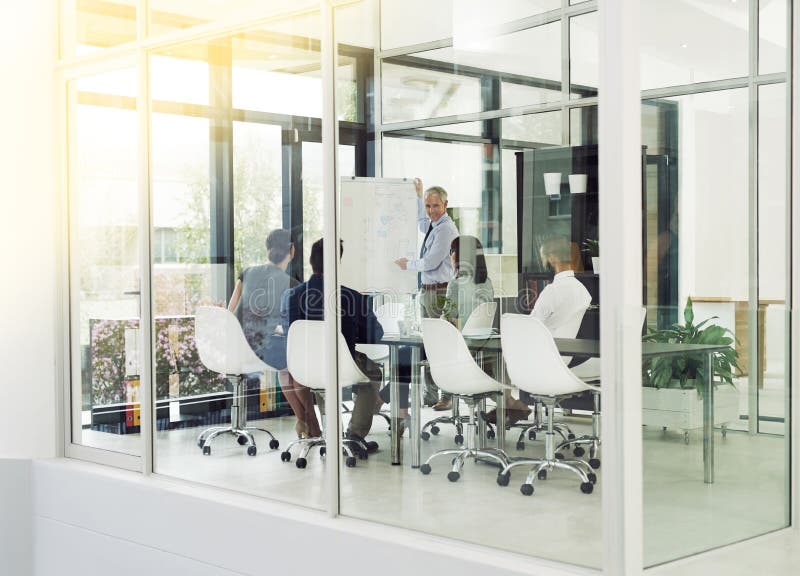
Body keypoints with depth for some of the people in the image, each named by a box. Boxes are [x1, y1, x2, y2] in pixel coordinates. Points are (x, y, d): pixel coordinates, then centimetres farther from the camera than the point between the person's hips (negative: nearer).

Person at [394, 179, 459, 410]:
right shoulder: (432, 226, 13)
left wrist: (408, 264, -2)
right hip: (426, 291, 10)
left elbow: (431, 262, -19)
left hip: (440, 292, -10)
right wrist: (418, 195, 40)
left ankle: (448, 396, -3)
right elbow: (421, 222, 40)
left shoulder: (446, 228, -15)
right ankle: (430, 395, 20)